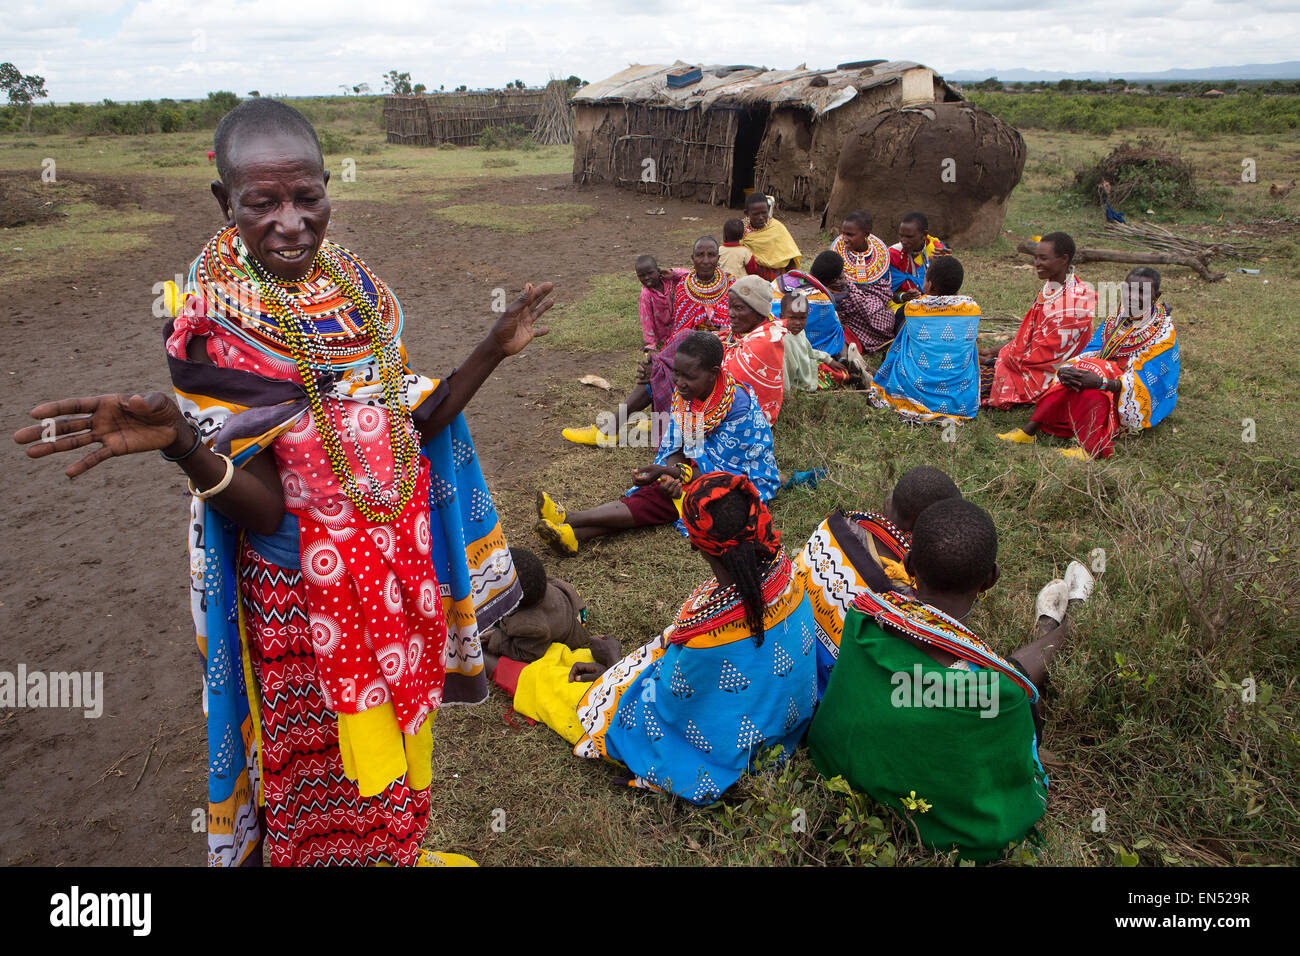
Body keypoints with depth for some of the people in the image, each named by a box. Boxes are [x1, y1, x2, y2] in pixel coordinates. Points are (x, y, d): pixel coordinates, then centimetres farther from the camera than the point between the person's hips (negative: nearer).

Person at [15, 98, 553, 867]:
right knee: (324, 780, 13)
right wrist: (180, 445, -39)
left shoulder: (360, 290, -2)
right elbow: (261, 509, -21)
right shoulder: (214, 328, -17)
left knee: (397, 751, 24)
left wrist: (492, 353, -4)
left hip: (401, 571, 5)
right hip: (305, 596, -5)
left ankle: (399, 845, 50)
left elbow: (413, 425, 3)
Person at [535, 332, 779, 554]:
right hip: (696, 465, 7)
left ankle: (571, 519, -30)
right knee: (664, 489, -20)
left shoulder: (738, 406, -25)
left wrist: (665, 471, -29)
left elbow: (717, 468, -21)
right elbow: (676, 447, -1)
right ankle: (576, 534, -35)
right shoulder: (683, 392, -4)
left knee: (660, 499, -23)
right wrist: (670, 474, -24)